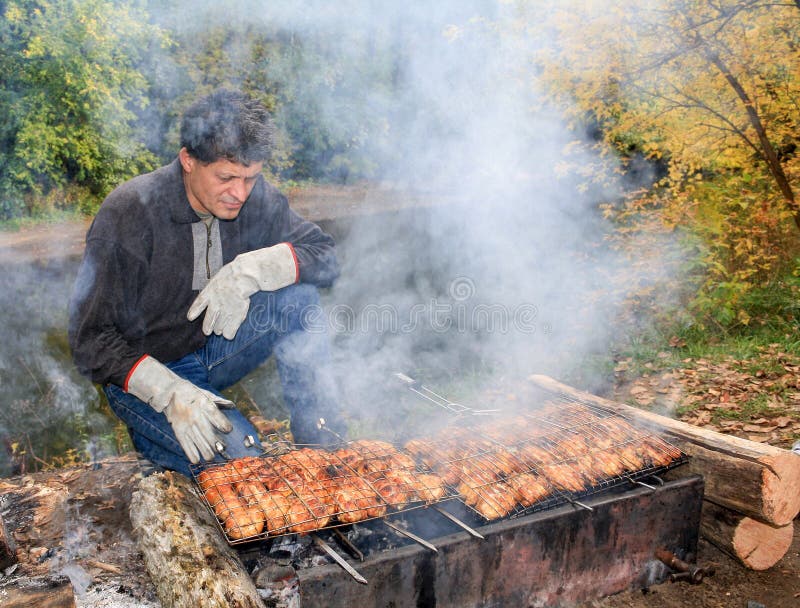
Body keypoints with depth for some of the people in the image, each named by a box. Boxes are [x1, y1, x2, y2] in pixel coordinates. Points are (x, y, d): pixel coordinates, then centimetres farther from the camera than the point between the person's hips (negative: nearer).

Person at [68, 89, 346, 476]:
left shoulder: (256, 198, -10)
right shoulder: (128, 213, -23)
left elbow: (325, 256, -11)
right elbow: (91, 341, -19)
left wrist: (252, 268, -28)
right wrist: (171, 393, -33)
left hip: (214, 349, 5)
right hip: (141, 370, -4)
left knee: (298, 293, -20)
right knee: (237, 453, -27)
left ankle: (324, 444, -12)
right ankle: (151, 431, 3)